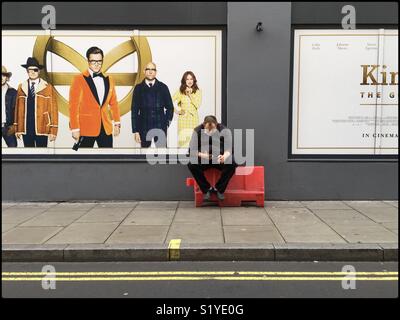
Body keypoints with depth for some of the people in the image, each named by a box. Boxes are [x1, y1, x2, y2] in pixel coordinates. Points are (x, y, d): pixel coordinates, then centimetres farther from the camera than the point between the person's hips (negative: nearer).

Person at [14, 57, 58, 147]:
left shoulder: (48, 87, 1)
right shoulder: (21, 87, 9)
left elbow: (53, 109, -2)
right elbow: (18, 108, 9)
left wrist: (53, 130, -7)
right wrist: (17, 128, 6)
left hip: (42, 129, -2)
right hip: (26, 129, 3)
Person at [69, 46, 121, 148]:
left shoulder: (109, 80, 10)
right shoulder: (79, 80, -4)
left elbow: (113, 103, 14)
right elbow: (73, 106, -6)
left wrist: (117, 123, 9)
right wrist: (75, 128, -10)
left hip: (106, 128, 4)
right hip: (86, 128, -4)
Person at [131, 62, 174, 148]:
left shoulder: (163, 87, 4)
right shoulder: (139, 88, 4)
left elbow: (170, 107, 9)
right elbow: (134, 110, 3)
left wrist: (167, 123, -1)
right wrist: (135, 130, -3)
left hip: (160, 128, 0)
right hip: (144, 128, 1)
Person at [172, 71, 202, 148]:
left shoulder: (197, 91, 4)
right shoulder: (180, 91, 5)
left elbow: (197, 105, -5)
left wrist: (190, 95, -10)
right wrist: (177, 110, -2)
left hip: (193, 118, 0)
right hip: (183, 119, 0)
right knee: (183, 140, -3)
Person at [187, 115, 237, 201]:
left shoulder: (224, 130, -7)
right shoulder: (197, 131, -5)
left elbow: (229, 149, -11)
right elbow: (192, 150, -8)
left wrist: (225, 156, -35)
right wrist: (201, 155, -30)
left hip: (220, 159, 0)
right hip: (203, 160, 0)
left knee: (232, 164, -31)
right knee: (191, 165, -31)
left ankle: (219, 189, -12)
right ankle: (206, 189, -13)